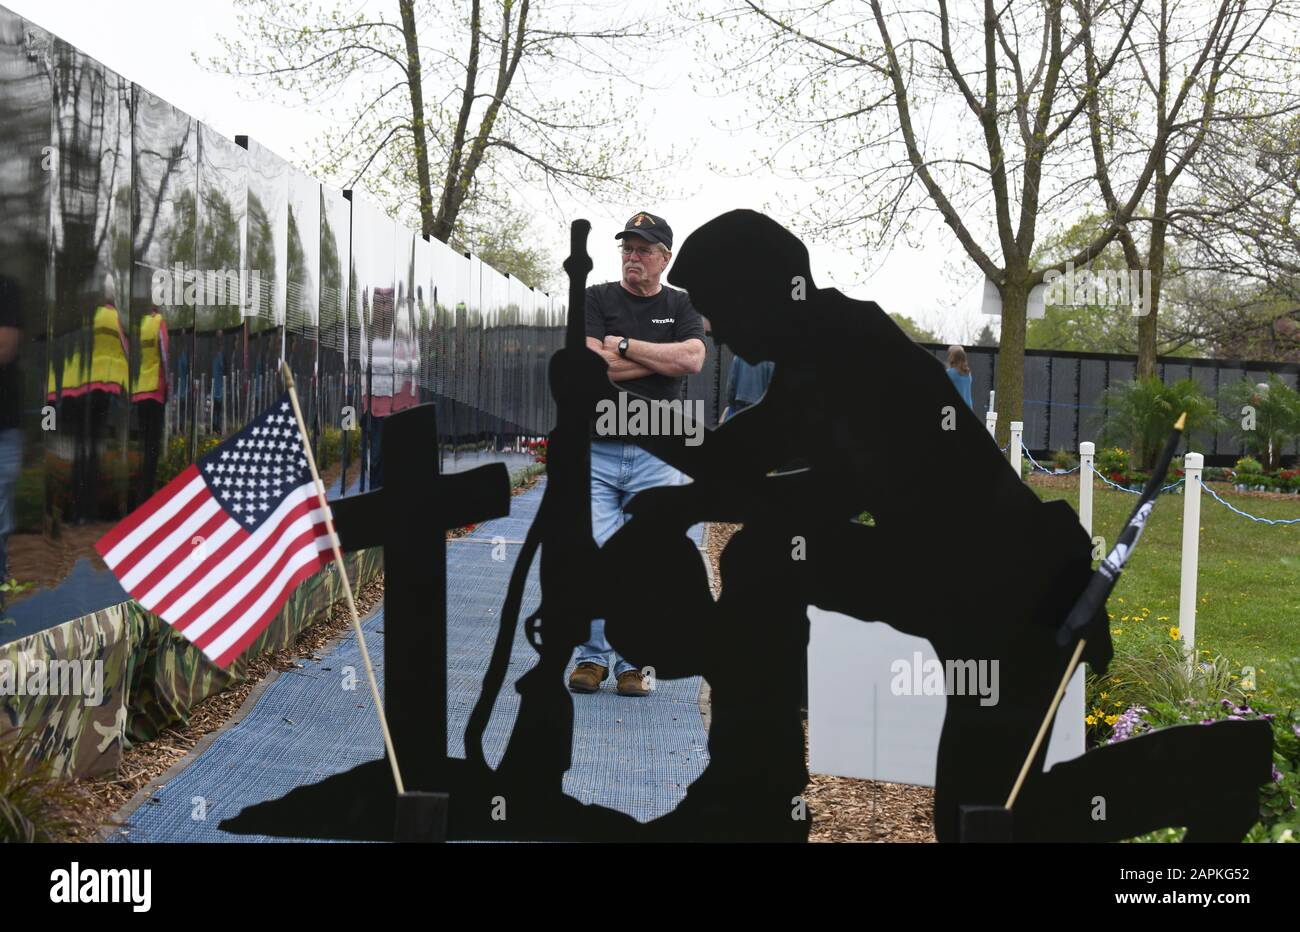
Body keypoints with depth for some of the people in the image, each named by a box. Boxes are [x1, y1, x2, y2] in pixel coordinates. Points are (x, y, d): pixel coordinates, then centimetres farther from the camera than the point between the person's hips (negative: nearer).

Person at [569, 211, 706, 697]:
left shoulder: (682, 307, 12)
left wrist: (624, 345, -8)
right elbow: (592, 365, -10)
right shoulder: (596, 299, 7)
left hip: (657, 456, 1)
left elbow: (693, 359, -8)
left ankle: (632, 662, 12)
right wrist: (665, 357, -5)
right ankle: (593, 656, 8)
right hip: (595, 451, -1)